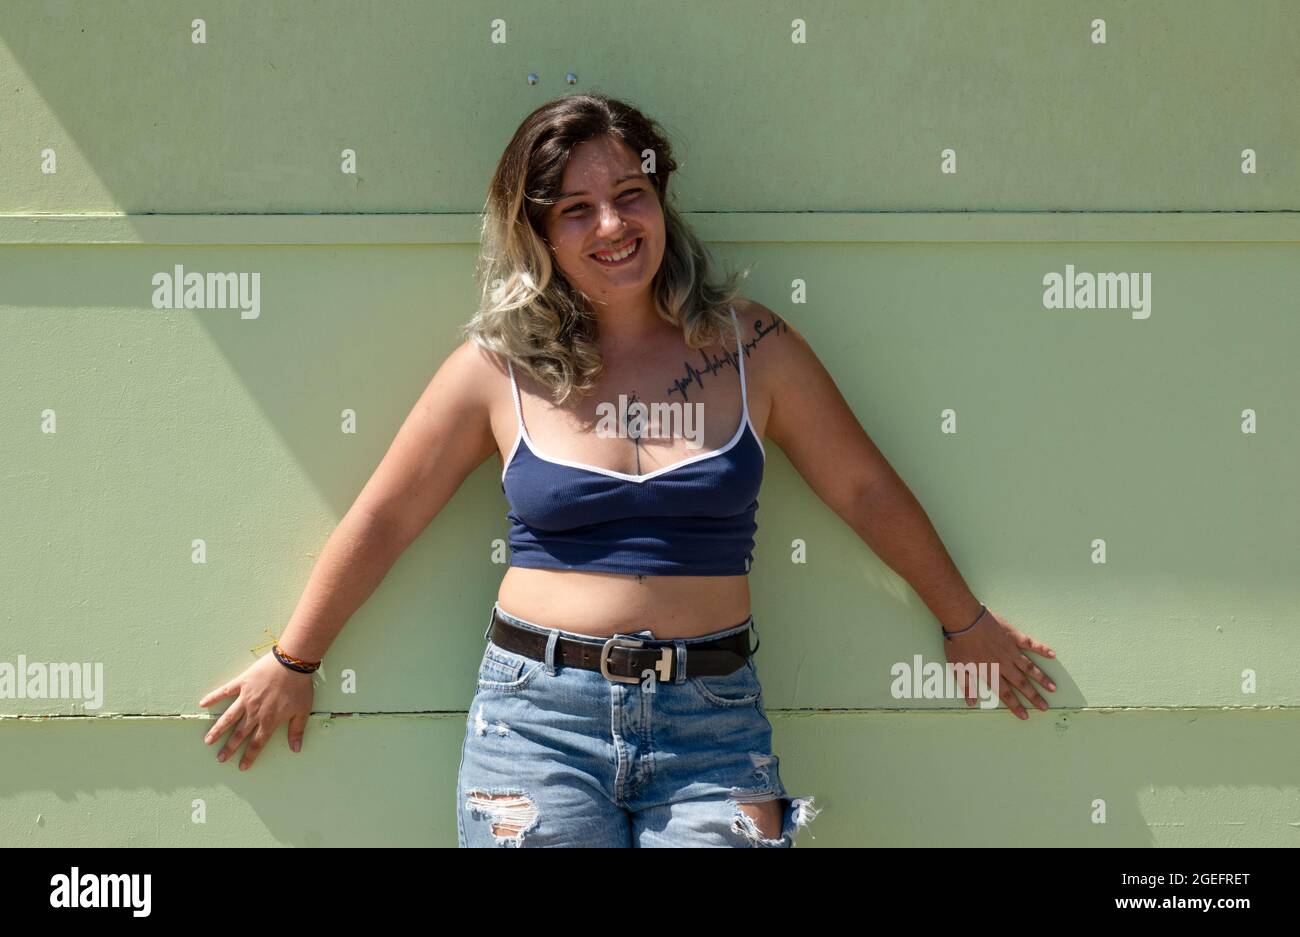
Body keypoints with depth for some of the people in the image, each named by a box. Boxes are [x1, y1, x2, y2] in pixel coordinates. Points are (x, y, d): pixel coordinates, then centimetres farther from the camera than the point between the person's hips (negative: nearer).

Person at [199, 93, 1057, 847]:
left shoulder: (750, 346, 3)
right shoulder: (501, 367, 1)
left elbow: (866, 490, 12)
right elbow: (383, 518, 9)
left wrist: (967, 622, 20)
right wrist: (293, 664, 15)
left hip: (713, 722, 1)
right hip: (536, 718, 0)